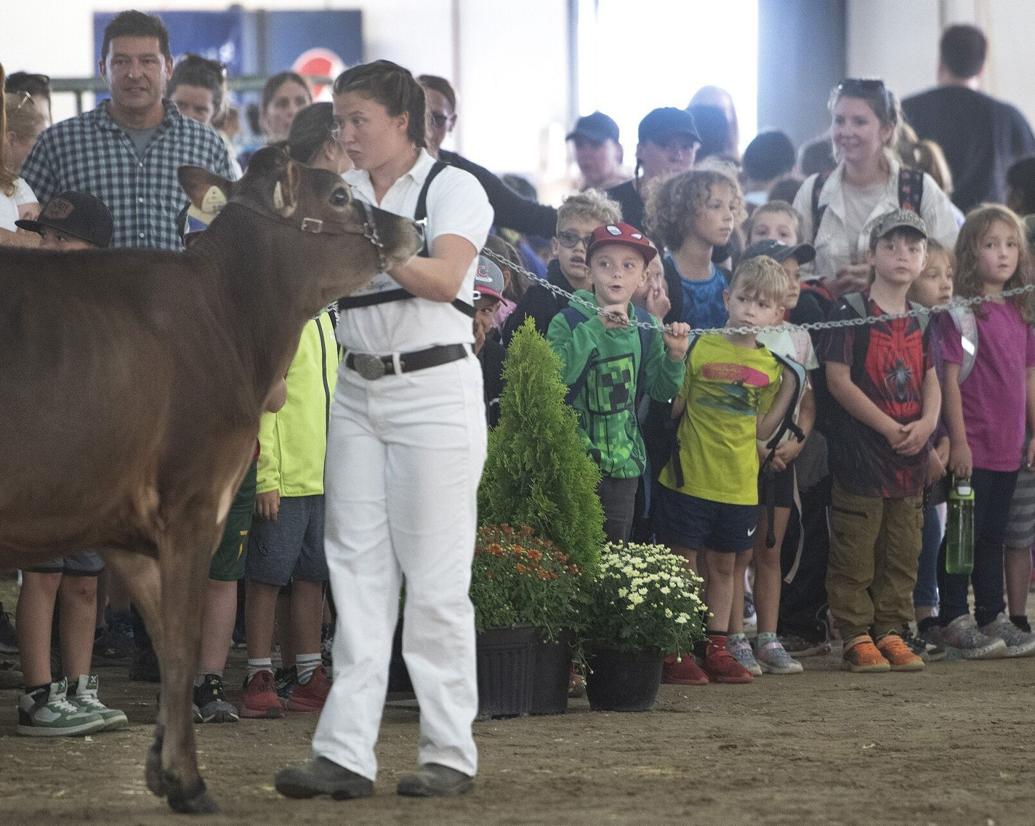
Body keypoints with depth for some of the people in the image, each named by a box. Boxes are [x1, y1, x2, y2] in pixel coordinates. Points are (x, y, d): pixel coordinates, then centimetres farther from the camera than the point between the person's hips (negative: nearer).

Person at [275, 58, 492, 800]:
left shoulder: (452, 188, -3)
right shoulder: (343, 196, 13)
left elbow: (445, 279, -18)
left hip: (434, 386, -5)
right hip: (358, 390, 6)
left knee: (434, 576, -4)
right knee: (358, 571, 1)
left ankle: (450, 752, 3)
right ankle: (345, 753, -2)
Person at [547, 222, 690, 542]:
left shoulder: (646, 327, 3)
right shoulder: (569, 321, -10)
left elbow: (659, 390, 10)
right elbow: (554, 377, -26)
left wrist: (674, 357, -9)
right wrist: (595, 328, -28)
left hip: (624, 456, 4)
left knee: (616, 542, 11)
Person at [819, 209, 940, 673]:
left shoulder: (921, 321, 13)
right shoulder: (850, 314, -7)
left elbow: (930, 379, 14)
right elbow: (839, 379, -12)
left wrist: (926, 423, -7)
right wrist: (889, 427, -15)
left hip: (911, 453, 6)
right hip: (860, 450, -6)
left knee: (903, 550, 9)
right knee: (855, 550, -4)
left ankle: (891, 630, 16)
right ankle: (856, 636, 1)